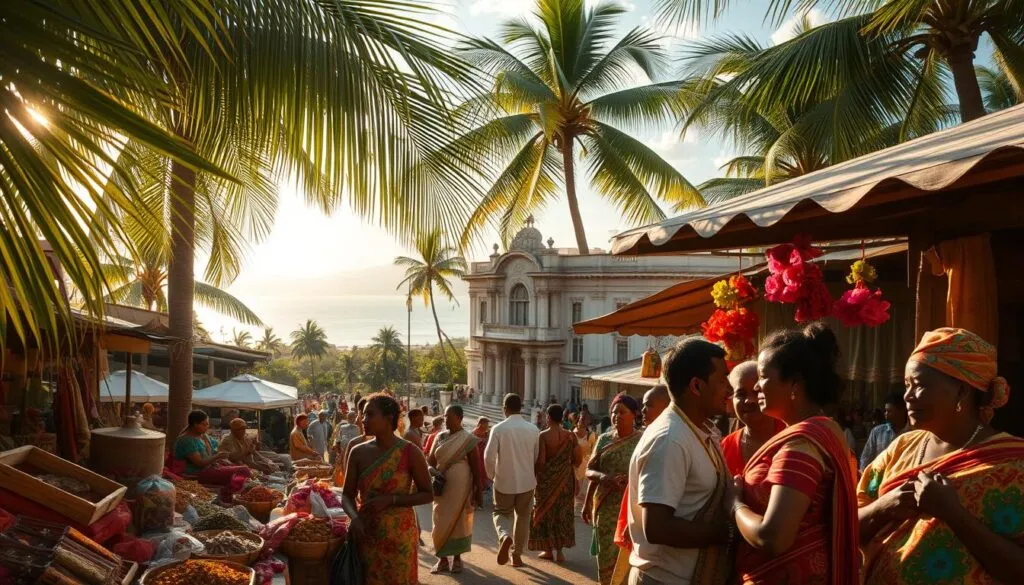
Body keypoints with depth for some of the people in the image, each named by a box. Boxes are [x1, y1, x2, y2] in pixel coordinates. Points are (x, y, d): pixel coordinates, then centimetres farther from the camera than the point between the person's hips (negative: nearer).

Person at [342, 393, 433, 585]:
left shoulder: (410, 452, -11)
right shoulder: (358, 453, -2)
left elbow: (428, 494, -7)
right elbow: (347, 495, 2)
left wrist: (390, 500, -18)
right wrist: (354, 517, -18)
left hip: (398, 535, -3)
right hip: (365, 533, 3)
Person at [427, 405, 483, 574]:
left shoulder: (468, 439, -8)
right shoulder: (439, 436, 6)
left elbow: (476, 466, -8)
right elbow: (431, 459, 7)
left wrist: (478, 490, -10)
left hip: (460, 485, -4)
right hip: (442, 485, 4)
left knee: (458, 520, 6)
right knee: (441, 521, 8)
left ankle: (457, 558, 20)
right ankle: (442, 559, 18)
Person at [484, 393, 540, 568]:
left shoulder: (498, 429, -12)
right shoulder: (533, 429, -4)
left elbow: (488, 456, -13)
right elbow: (537, 456, 3)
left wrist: (491, 474, 6)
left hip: (504, 481, -2)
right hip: (526, 480, 2)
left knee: (501, 513, 14)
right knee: (522, 516, 16)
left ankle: (505, 537, -14)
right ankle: (517, 554, 22)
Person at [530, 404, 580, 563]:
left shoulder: (543, 435, -14)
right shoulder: (569, 436, -4)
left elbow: (540, 460, -19)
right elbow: (578, 458, -4)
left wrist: (535, 473, -4)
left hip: (547, 479, -3)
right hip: (565, 480, 3)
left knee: (546, 512, 11)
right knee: (562, 512, 14)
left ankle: (550, 548, 14)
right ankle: (559, 548, 16)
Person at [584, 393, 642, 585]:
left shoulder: (642, 442, -3)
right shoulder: (604, 440, 7)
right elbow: (589, 471, 8)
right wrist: (603, 476, -11)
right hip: (605, 507, 3)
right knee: (606, 555, 5)